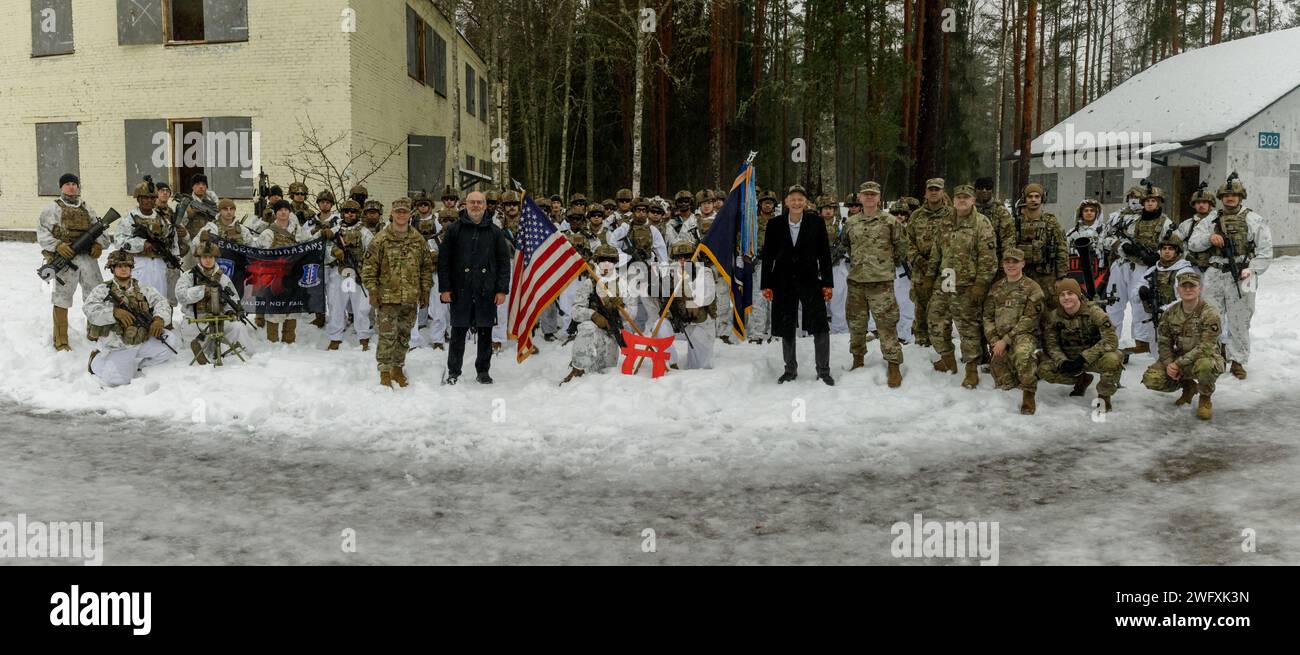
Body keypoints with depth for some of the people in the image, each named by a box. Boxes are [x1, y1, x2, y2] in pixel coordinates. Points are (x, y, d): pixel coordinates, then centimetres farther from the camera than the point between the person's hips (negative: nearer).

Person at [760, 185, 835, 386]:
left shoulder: (815, 223, -3)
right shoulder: (775, 224, -1)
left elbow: (824, 254, 0)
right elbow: (767, 256, 3)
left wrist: (828, 283, -2)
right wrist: (766, 285, 0)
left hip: (810, 280, -1)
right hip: (783, 283, 1)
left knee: (820, 326, -6)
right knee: (786, 328, 10)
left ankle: (823, 371, 7)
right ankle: (790, 369, 24)